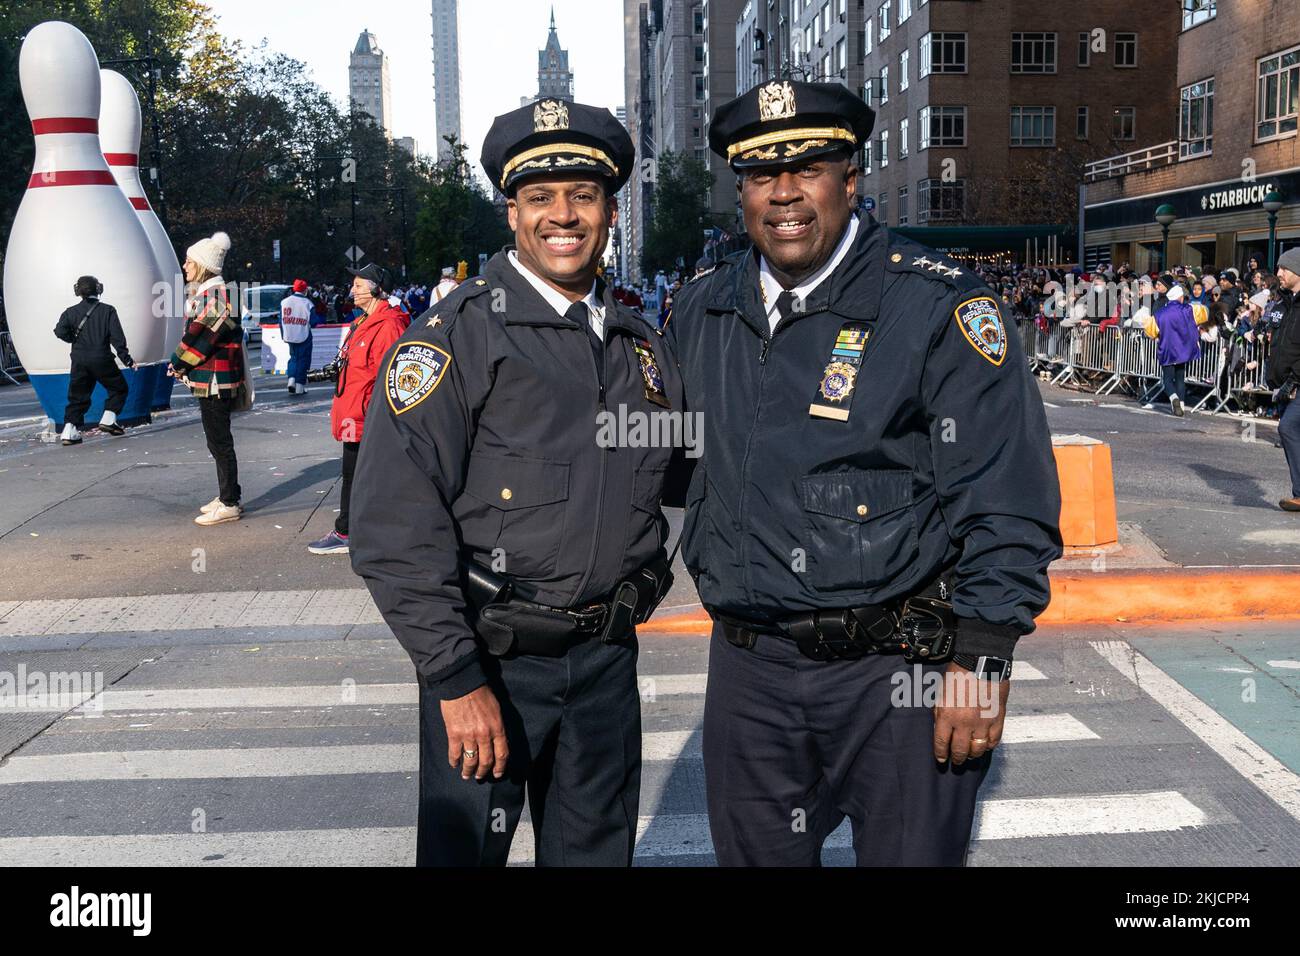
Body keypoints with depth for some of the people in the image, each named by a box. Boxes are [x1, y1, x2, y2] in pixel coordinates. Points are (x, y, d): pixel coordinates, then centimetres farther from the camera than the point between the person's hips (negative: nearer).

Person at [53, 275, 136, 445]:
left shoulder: (71, 312, 5)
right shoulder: (107, 311, -1)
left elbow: (60, 331, -9)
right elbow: (117, 337, -7)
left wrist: (76, 339, 9)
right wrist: (126, 359, -5)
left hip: (79, 360, 3)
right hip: (101, 359, -3)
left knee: (77, 395, 11)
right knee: (119, 388, 15)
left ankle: (70, 430, -2)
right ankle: (108, 420, 1)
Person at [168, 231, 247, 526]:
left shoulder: (215, 294, -16)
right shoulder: (204, 293, 16)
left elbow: (202, 337, -20)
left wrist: (178, 364, -9)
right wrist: (182, 365, 5)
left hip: (215, 379, -10)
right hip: (208, 379, 10)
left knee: (219, 442, -4)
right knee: (218, 440, 16)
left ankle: (229, 504, 2)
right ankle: (228, 496, 25)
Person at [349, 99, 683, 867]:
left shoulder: (642, 345, 8)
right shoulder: (456, 336, -10)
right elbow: (397, 525, -15)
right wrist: (457, 680, -17)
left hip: (607, 659, 5)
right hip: (487, 663, -5)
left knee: (598, 850, 19)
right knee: (465, 849, 8)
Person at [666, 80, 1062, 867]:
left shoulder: (938, 307, -10)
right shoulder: (702, 314, 7)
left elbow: (1006, 498, -12)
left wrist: (981, 658, -14)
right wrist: (719, 580, 16)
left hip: (899, 676, -4)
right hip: (749, 667, 5)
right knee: (755, 854, 18)